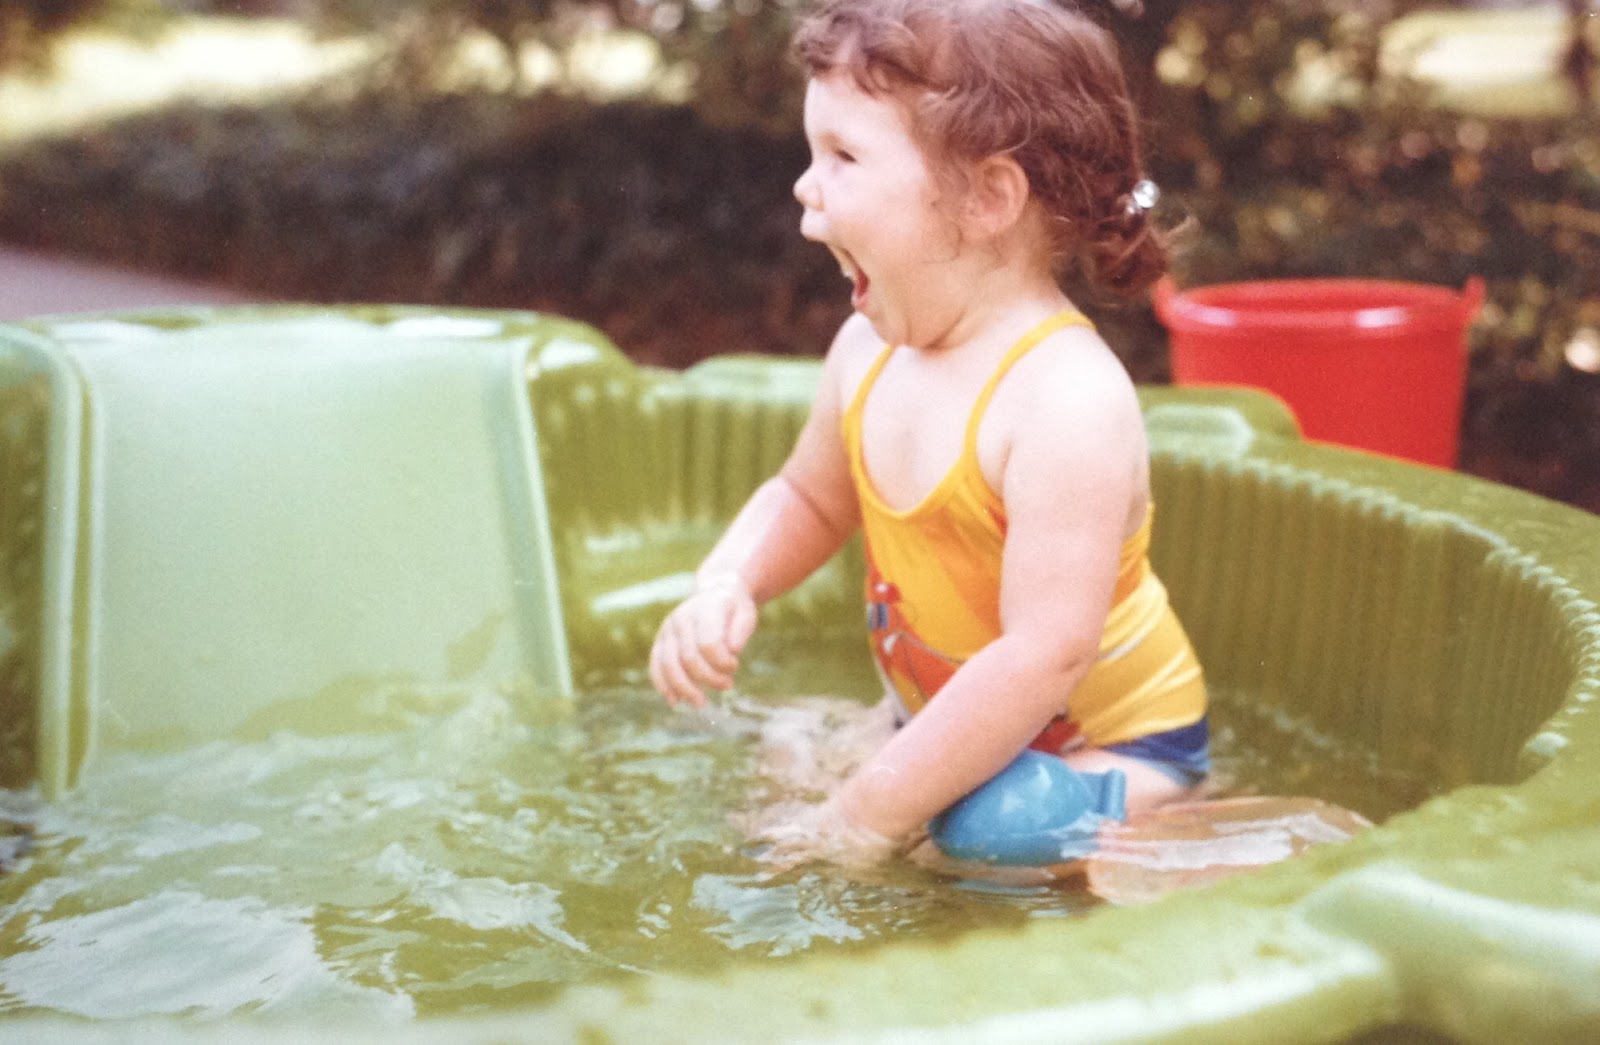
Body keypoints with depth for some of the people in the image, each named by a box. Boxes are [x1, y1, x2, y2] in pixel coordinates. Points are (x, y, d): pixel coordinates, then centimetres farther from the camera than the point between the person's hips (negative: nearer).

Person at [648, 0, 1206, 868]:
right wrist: (724, 588, -8)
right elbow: (808, 499, 15)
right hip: (943, 721, 7)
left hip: (1105, 742, -7)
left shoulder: (1068, 399, -32)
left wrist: (869, 816, -31)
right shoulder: (868, 351, -6)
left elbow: (1045, 656, -35)